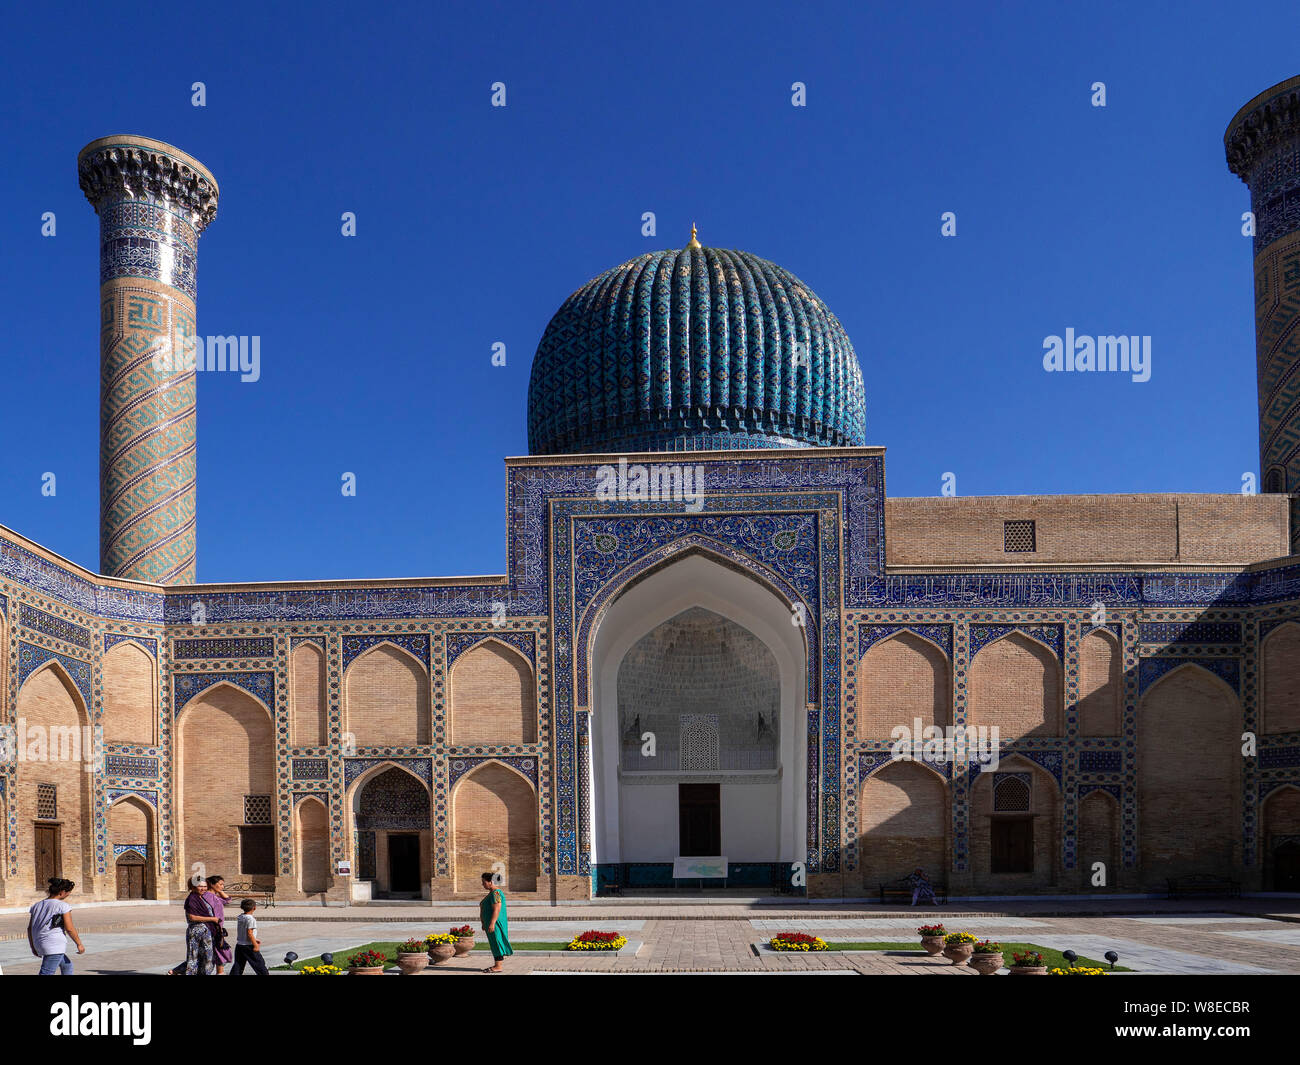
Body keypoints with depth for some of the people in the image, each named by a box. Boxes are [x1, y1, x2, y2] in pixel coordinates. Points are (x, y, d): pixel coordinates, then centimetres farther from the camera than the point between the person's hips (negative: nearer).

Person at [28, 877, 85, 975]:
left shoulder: (36, 906, 13)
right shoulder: (63, 906, -8)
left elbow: (29, 928, 14)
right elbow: (69, 928, -10)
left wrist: (33, 947, 22)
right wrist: (79, 944, 1)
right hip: (55, 945, -9)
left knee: (67, 965, 26)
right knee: (46, 973, -12)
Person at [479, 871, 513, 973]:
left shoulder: (495, 893, -17)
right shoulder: (492, 893, 16)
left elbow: (496, 910, -23)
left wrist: (492, 923, -27)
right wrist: (485, 923, 22)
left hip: (495, 923, -11)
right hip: (490, 923, 11)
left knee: (496, 943, -9)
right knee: (494, 944, 11)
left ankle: (498, 967, -9)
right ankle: (496, 965, 14)